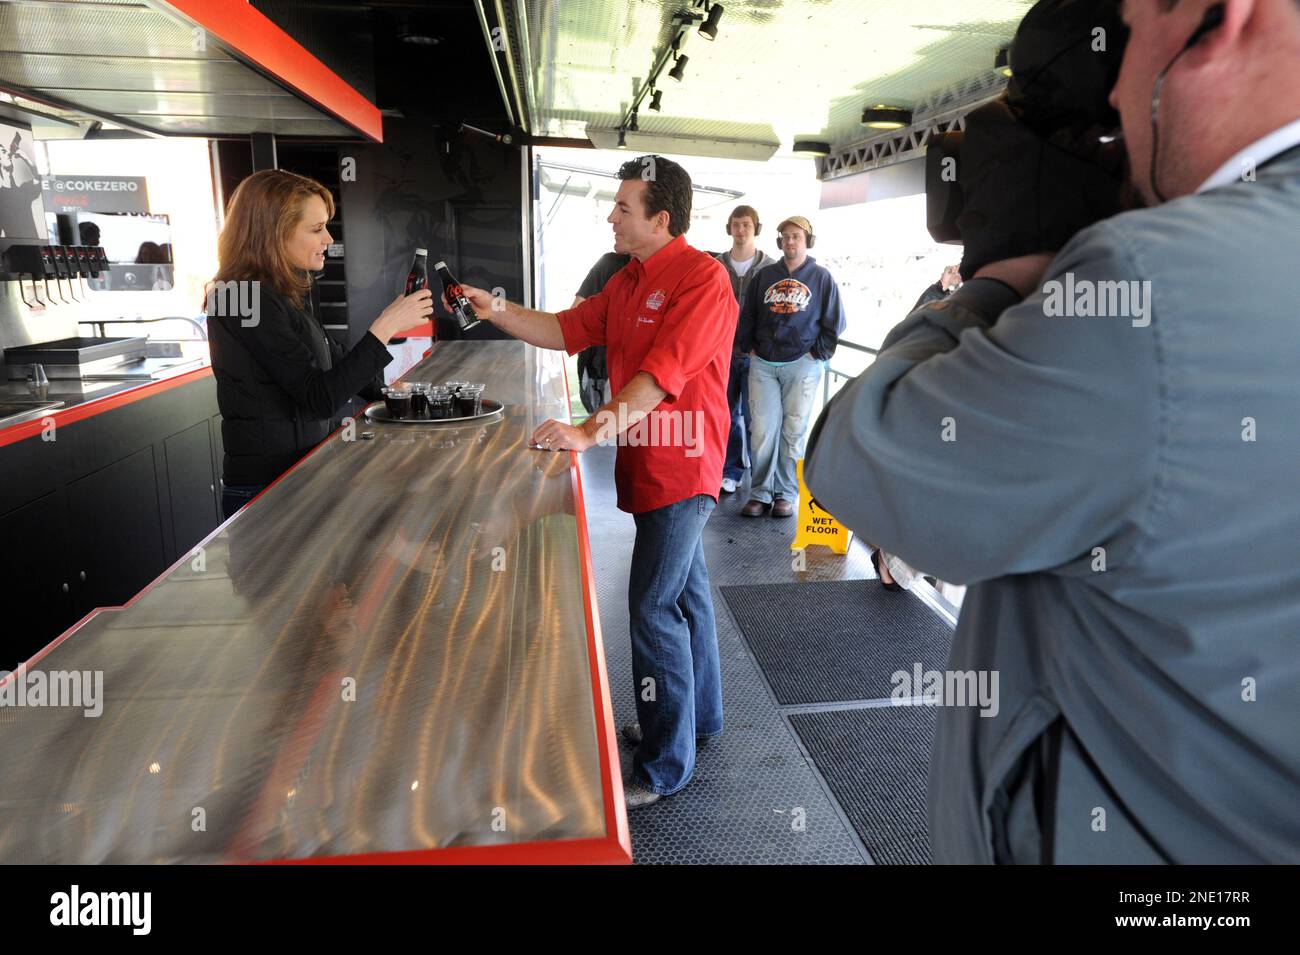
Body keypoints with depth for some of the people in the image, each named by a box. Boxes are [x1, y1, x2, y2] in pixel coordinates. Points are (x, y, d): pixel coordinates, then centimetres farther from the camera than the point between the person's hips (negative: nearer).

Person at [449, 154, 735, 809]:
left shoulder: (701, 278, -17)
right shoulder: (629, 282, 13)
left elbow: (661, 375, -28)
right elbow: (567, 331, 16)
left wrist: (589, 433, -33)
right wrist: (496, 311, 5)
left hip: (679, 467, -9)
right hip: (650, 463, 10)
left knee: (653, 609, -7)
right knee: (685, 591, 20)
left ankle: (664, 767, 8)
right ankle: (698, 717, 38)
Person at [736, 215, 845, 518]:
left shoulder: (821, 277, 3)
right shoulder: (765, 275, 10)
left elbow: (834, 321, 5)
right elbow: (747, 314, 16)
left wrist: (818, 353, -1)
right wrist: (750, 346, 8)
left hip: (802, 365, -2)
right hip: (763, 363, 2)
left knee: (794, 431, 2)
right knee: (763, 430, -2)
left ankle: (786, 493, 12)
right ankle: (760, 492, 7)